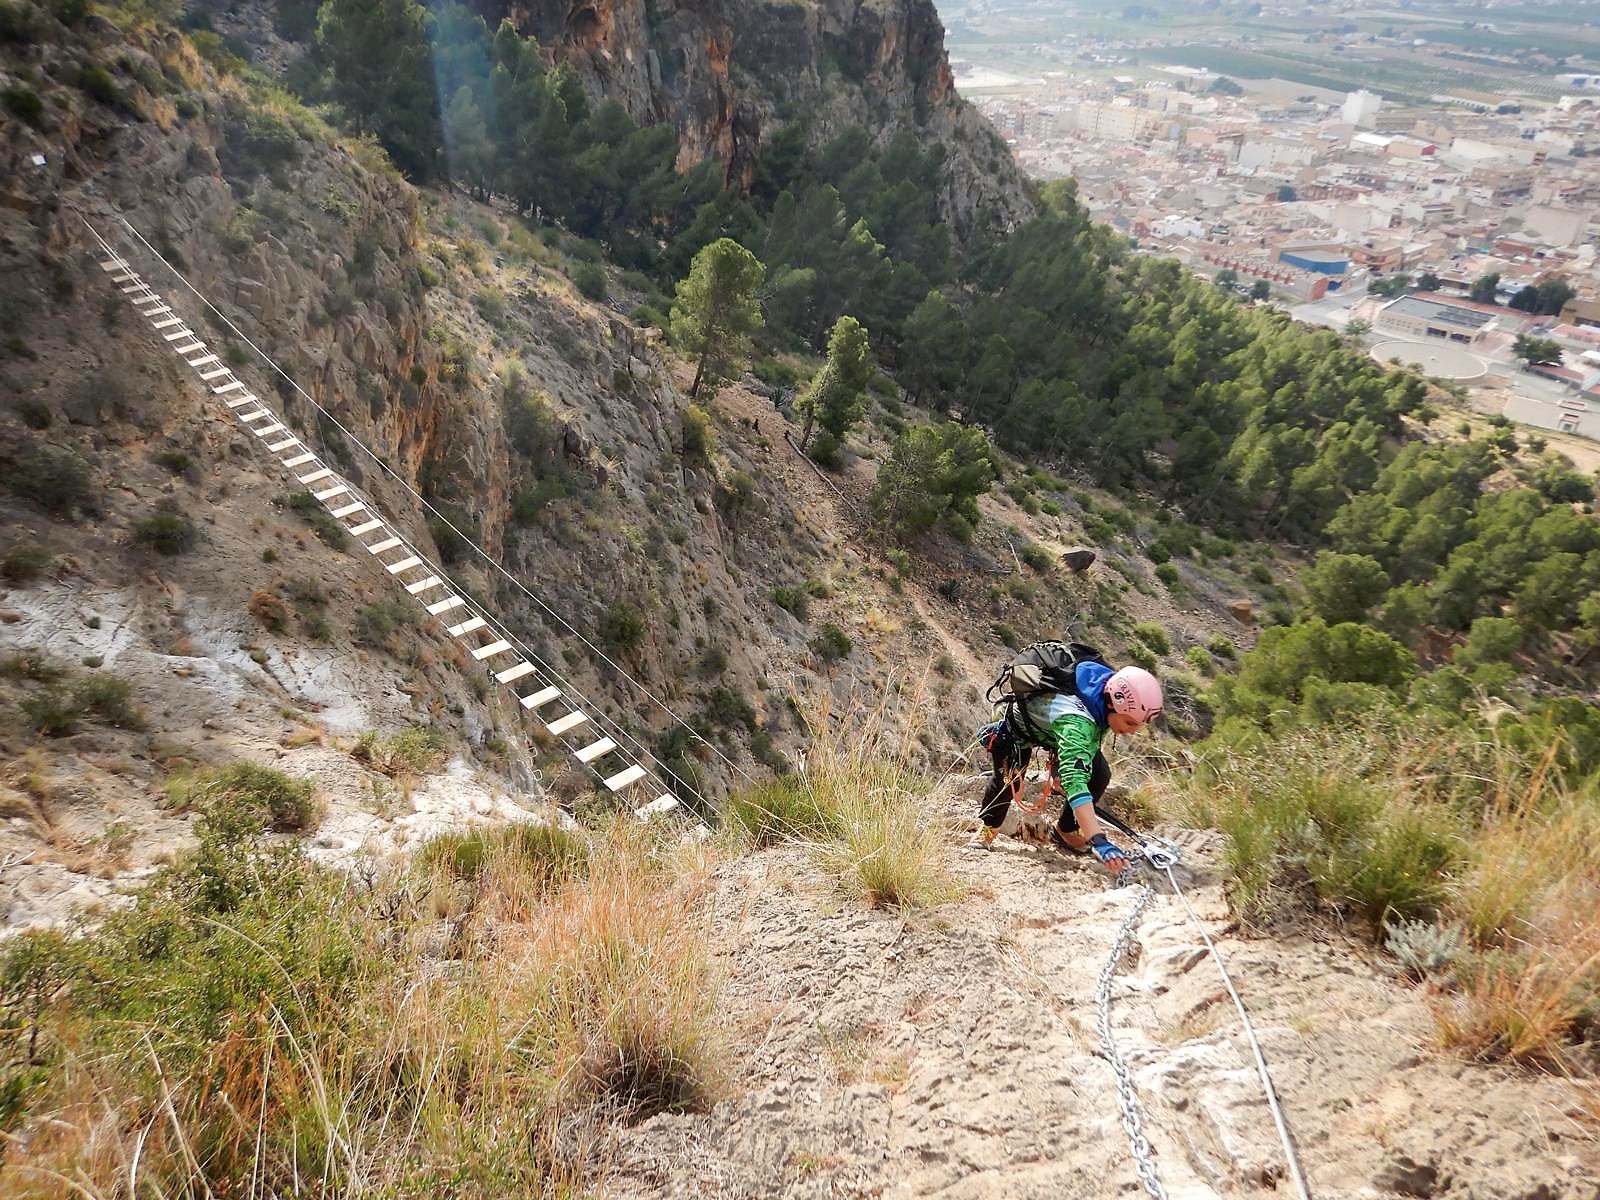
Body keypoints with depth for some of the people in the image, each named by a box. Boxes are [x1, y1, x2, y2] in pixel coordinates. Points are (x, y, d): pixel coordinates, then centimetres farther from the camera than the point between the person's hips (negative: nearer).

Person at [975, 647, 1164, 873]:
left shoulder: (1111, 691, -27)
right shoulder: (1077, 722, -50)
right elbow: (1075, 781, -60)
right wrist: (1098, 842, -68)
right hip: (1017, 725, -6)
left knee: (1098, 776, -10)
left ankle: (1065, 831, 12)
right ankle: (989, 828, 29)